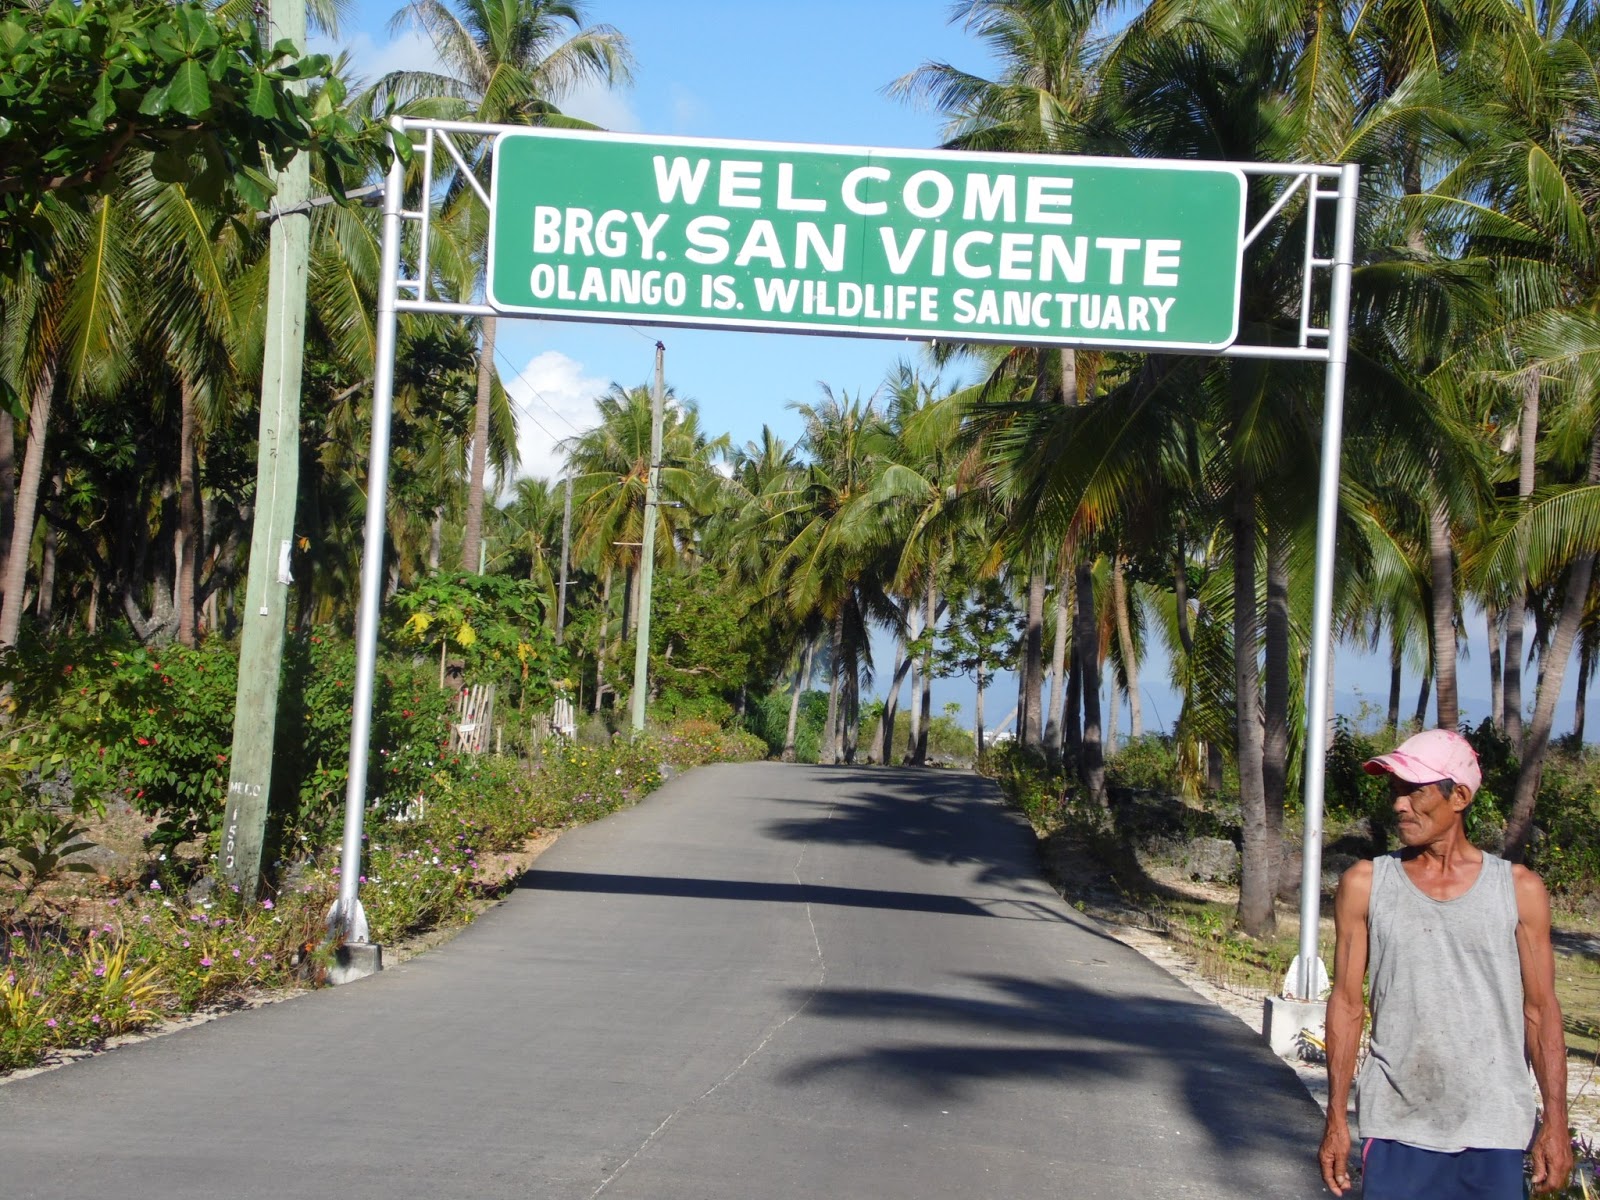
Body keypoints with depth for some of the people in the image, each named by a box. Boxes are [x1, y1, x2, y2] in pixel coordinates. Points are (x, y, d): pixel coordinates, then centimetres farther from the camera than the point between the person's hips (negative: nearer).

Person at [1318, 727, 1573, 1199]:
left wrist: (1556, 1121, 0)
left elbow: (1541, 1009, 5)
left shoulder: (1519, 890, 3)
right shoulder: (1365, 885, 4)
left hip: (1494, 1131, 0)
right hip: (1396, 1128, 0)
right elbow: (1347, 1004, 5)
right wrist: (1336, 1118, 1)